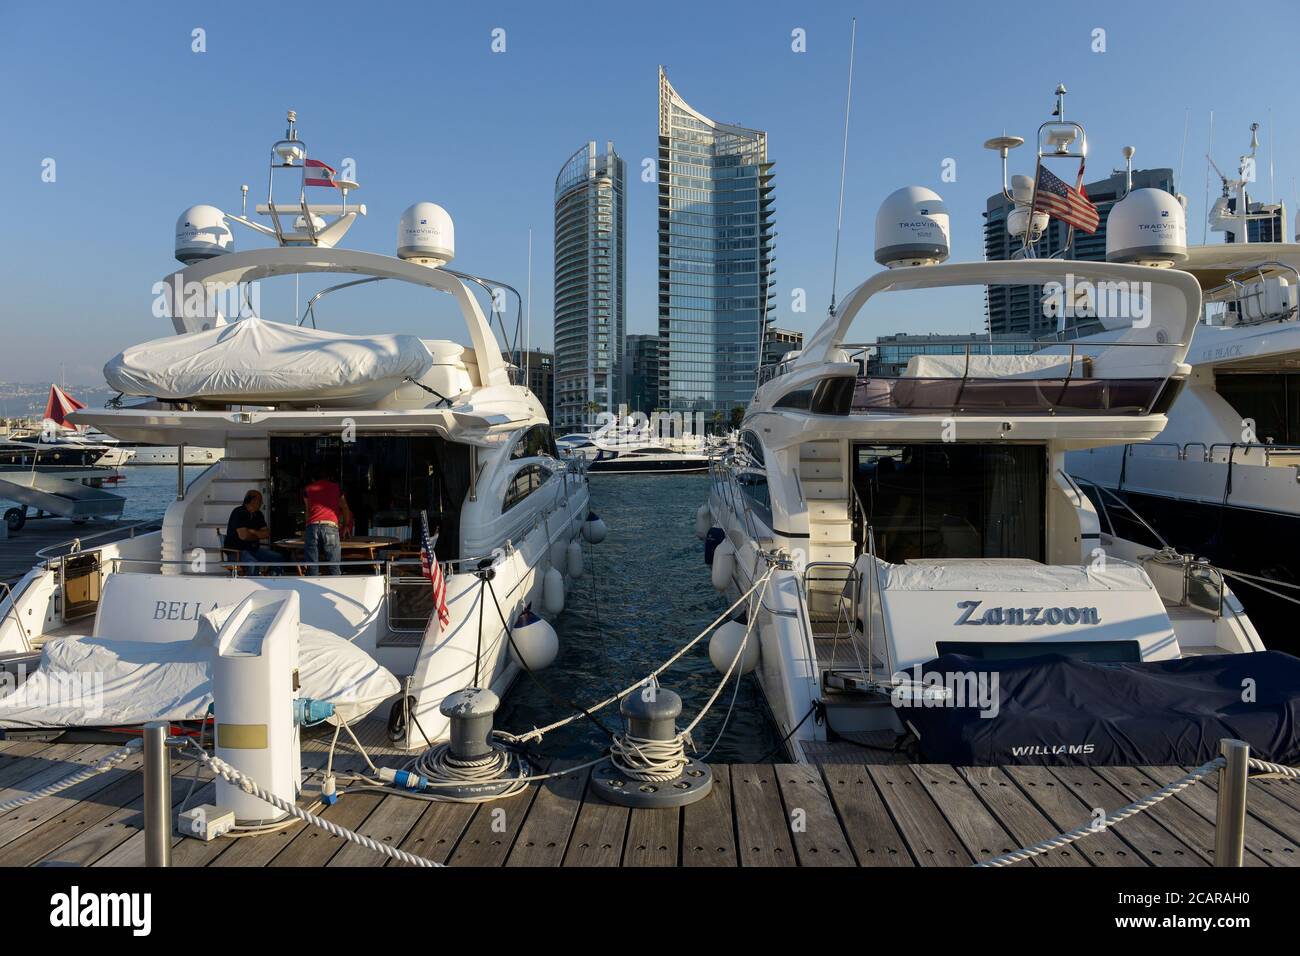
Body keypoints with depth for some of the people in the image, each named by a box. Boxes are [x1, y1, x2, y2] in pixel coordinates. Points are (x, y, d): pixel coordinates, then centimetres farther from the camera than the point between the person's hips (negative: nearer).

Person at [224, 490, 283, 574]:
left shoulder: (258, 514, 11)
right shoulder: (238, 513, -13)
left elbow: (267, 533, 5)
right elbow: (243, 535, -22)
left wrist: (253, 532, -13)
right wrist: (258, 535, -3)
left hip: (254, 549, 8)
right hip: (236, 551, -8)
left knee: (278, 558, -5)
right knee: (254, 564, -35)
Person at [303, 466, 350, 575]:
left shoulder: (307, 489, 22)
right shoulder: (336, 487, 23)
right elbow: (345, 510, 32)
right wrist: (345, 526, 48)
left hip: (312, 526, 1)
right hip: (330, 527, -1)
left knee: (312, 568, 1)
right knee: (333, 568, -1)